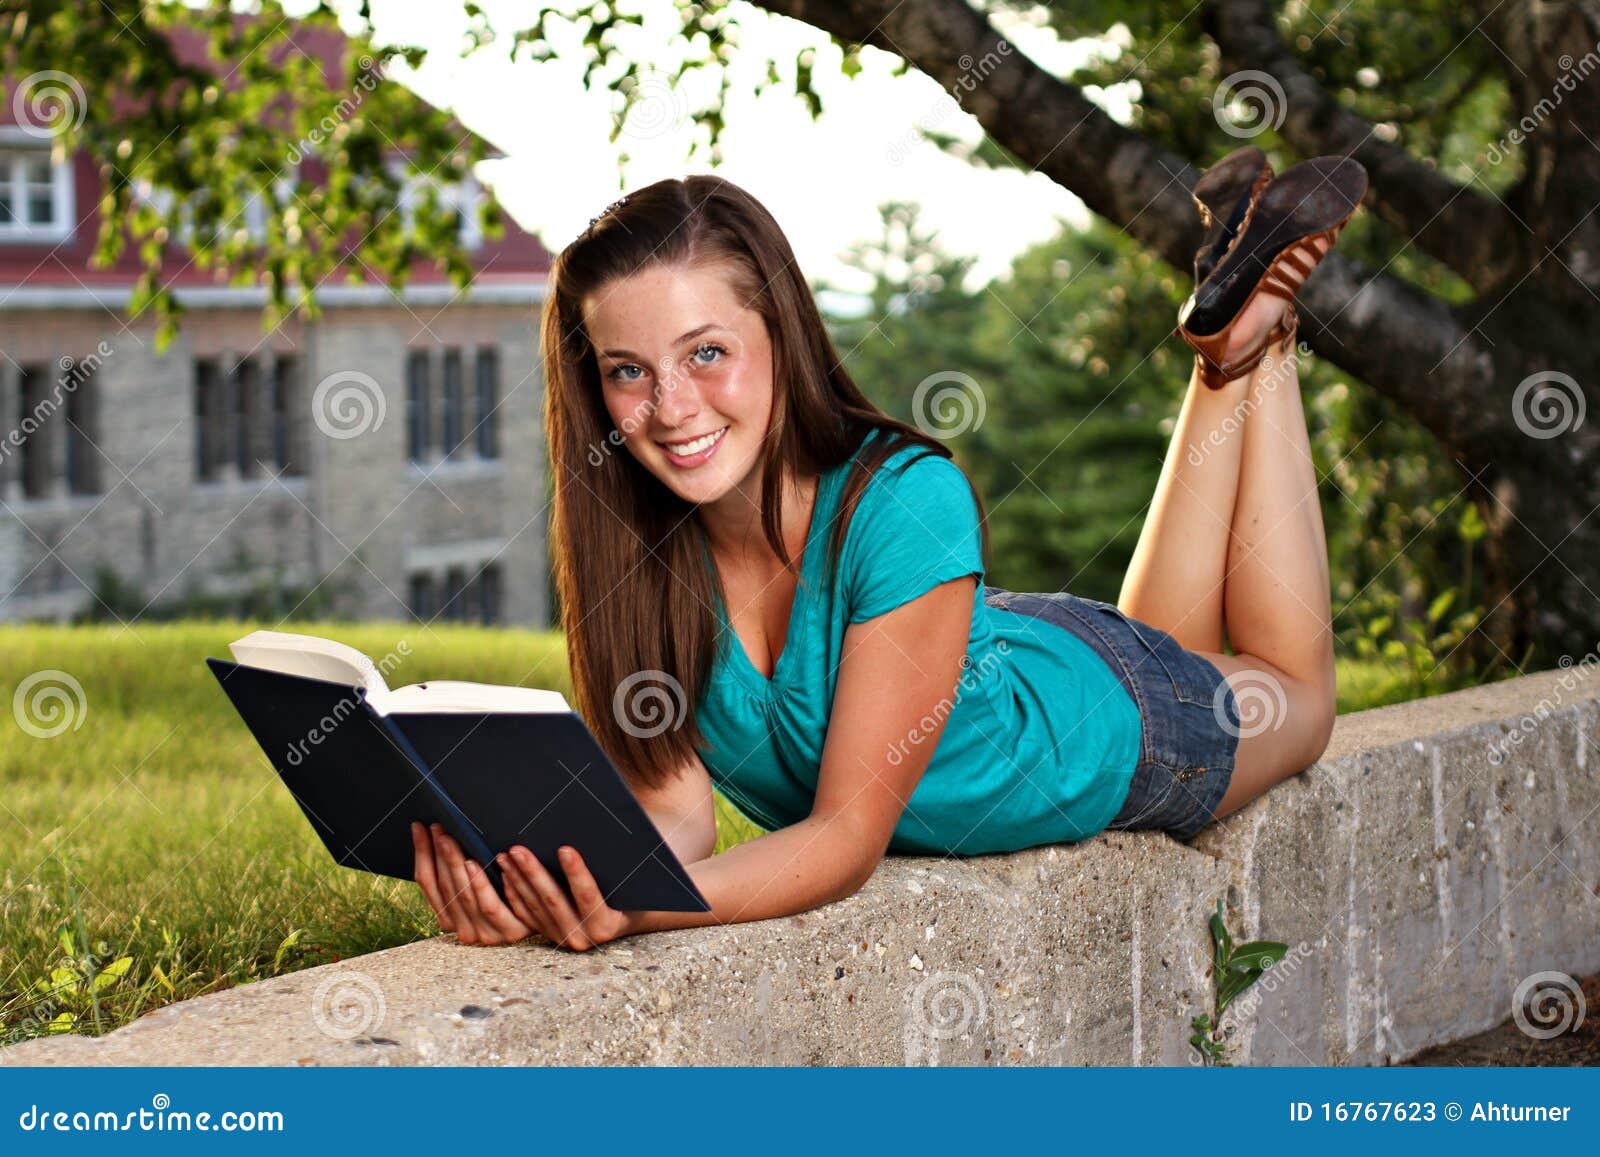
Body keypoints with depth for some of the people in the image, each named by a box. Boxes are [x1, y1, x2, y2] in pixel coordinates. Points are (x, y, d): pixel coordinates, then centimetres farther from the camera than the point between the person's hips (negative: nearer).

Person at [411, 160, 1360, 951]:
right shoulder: (624, 529, -30)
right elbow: (676, 808, -29)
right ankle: (1228, 351, 42)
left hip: (1094, 728, -4)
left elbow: (851, 833, -40)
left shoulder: (902, 501, -43)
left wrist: (638, 911, -57)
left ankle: (1246, 339, 35)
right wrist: (544, 885, -51)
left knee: (1284, 697, 30)